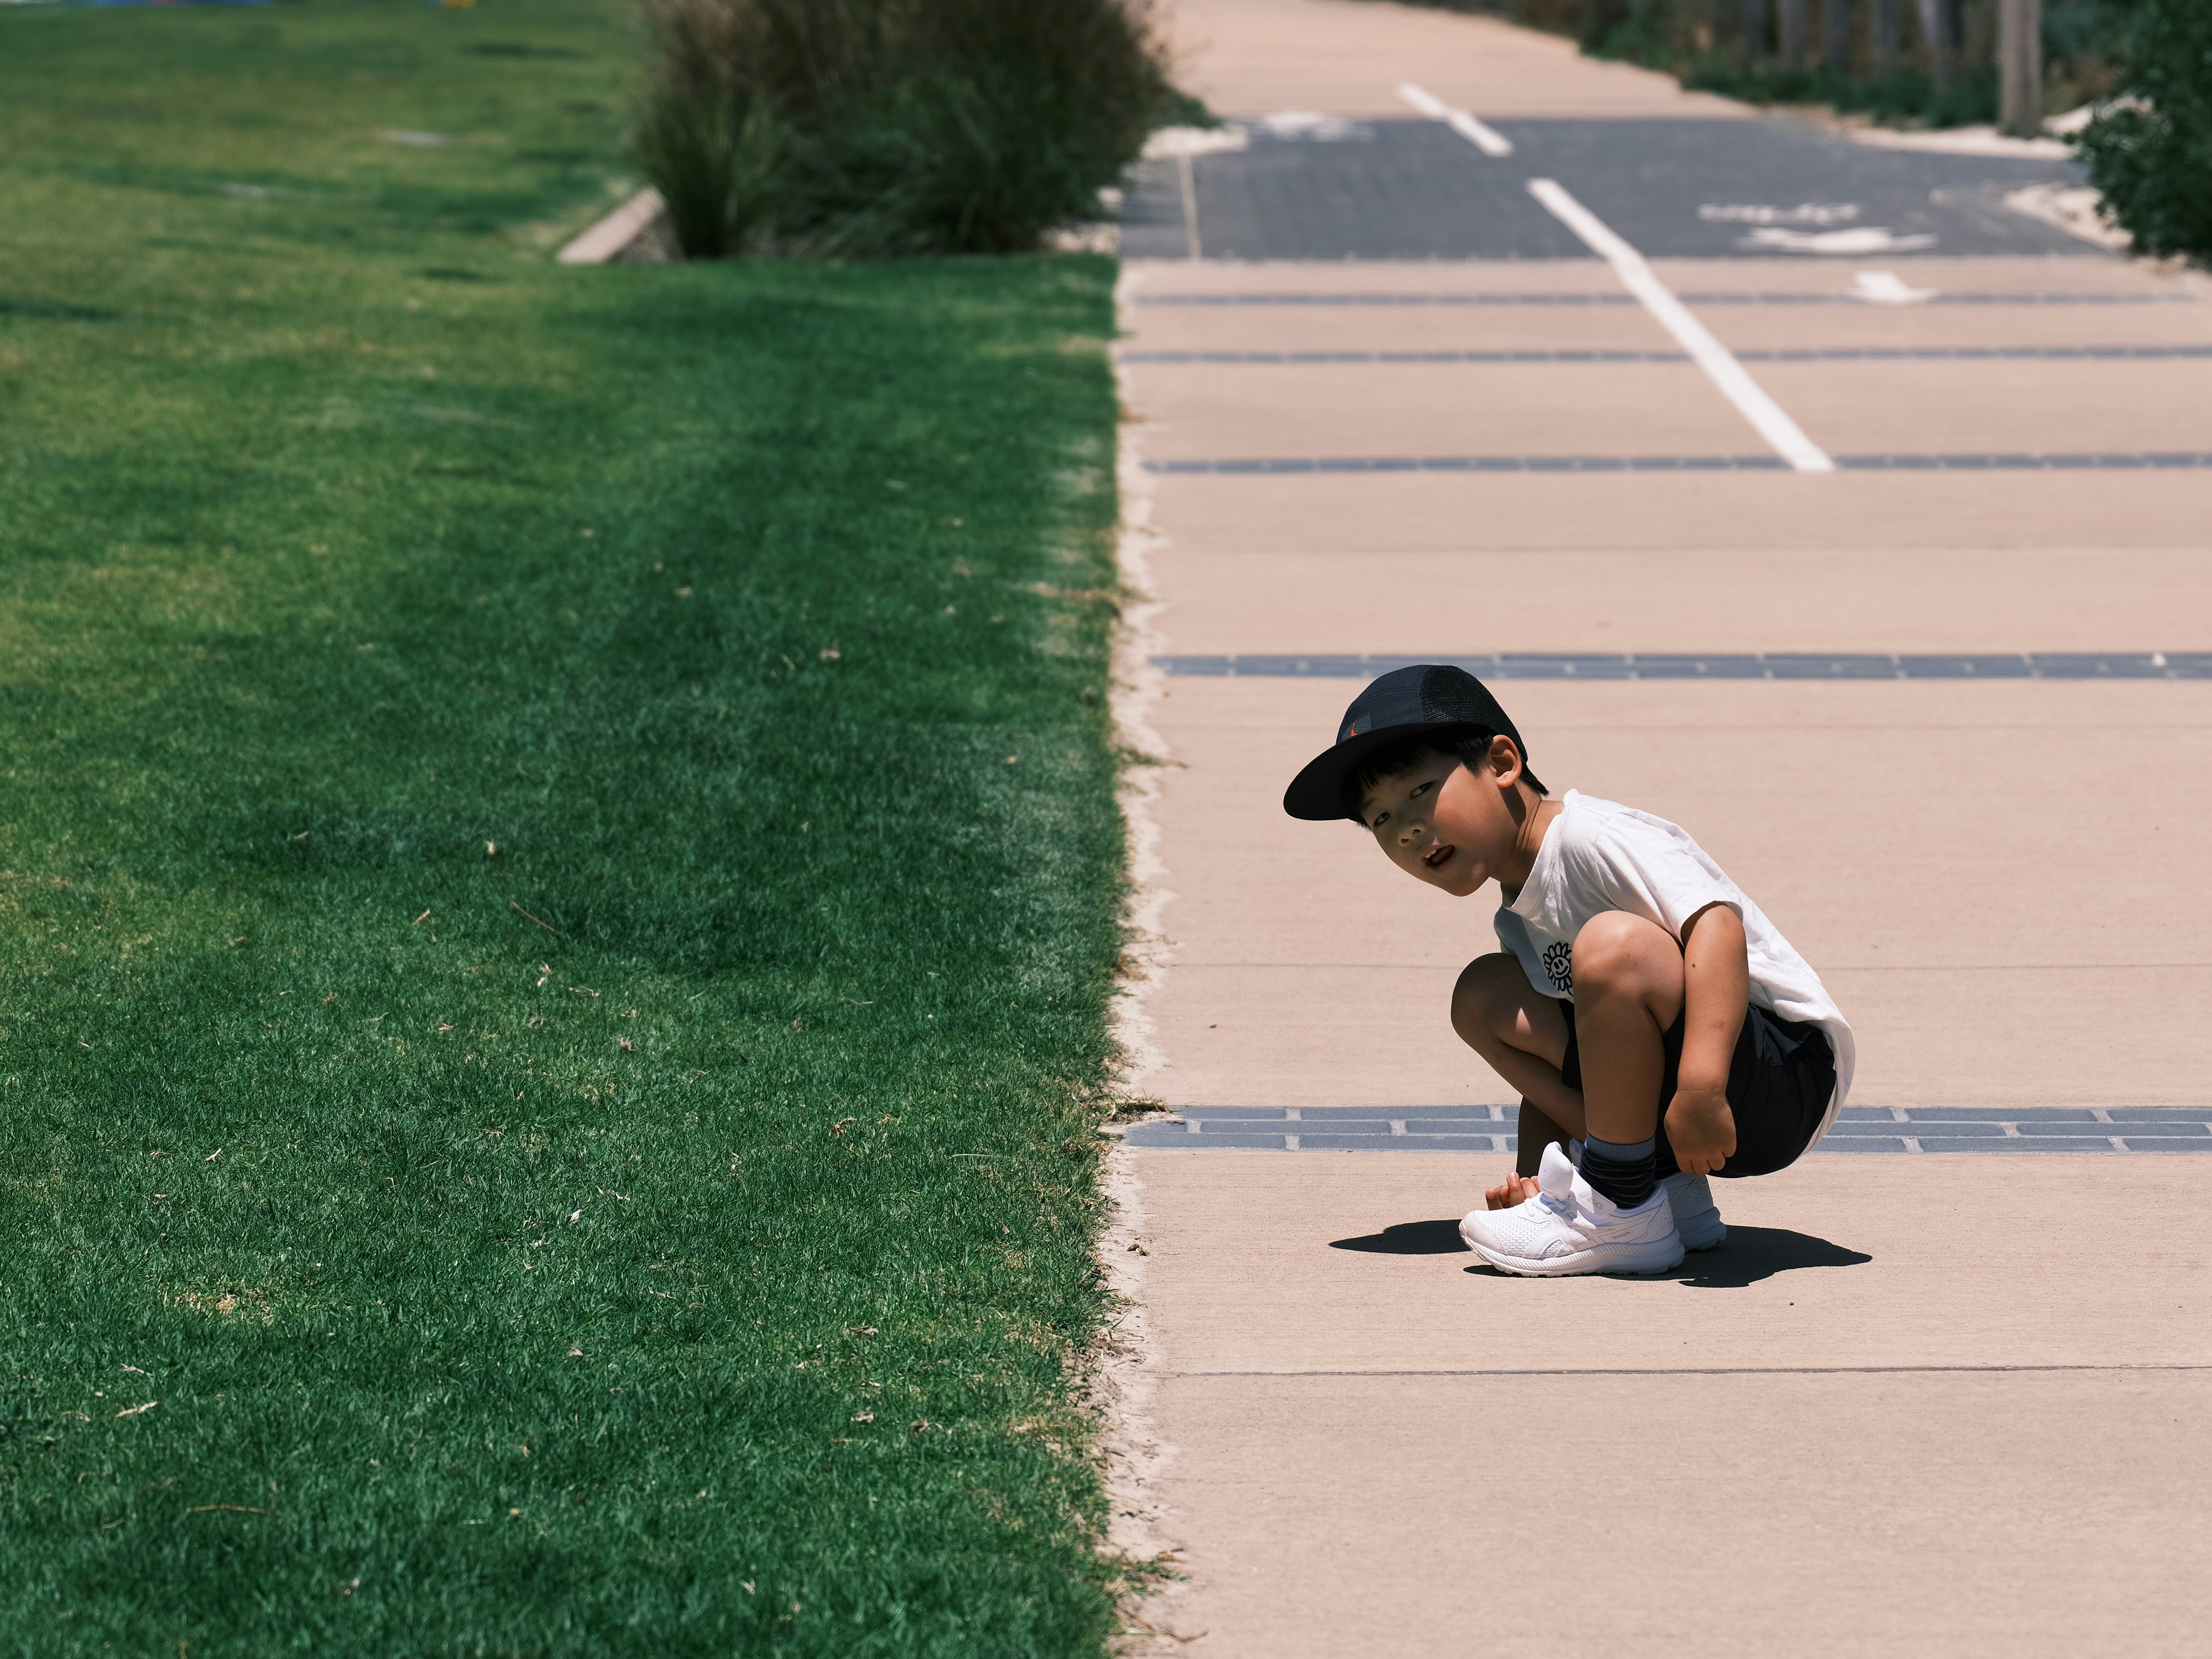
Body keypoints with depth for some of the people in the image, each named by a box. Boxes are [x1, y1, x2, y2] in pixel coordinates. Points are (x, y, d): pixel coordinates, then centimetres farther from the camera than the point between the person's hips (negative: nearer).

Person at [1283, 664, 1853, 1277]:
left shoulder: (1589, 836, -16)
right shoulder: (1520, 921, 14)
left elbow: (1718, 922, -30)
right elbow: (1552, 1066, 18)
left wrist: (1702, 1088, -39)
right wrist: (1531, 1173, -2)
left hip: (1789, 1073, -10)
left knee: (1613, 944, -32)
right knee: (1484, 996, 7)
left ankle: (1627, 1214, -19)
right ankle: (1671, 1189, -2)